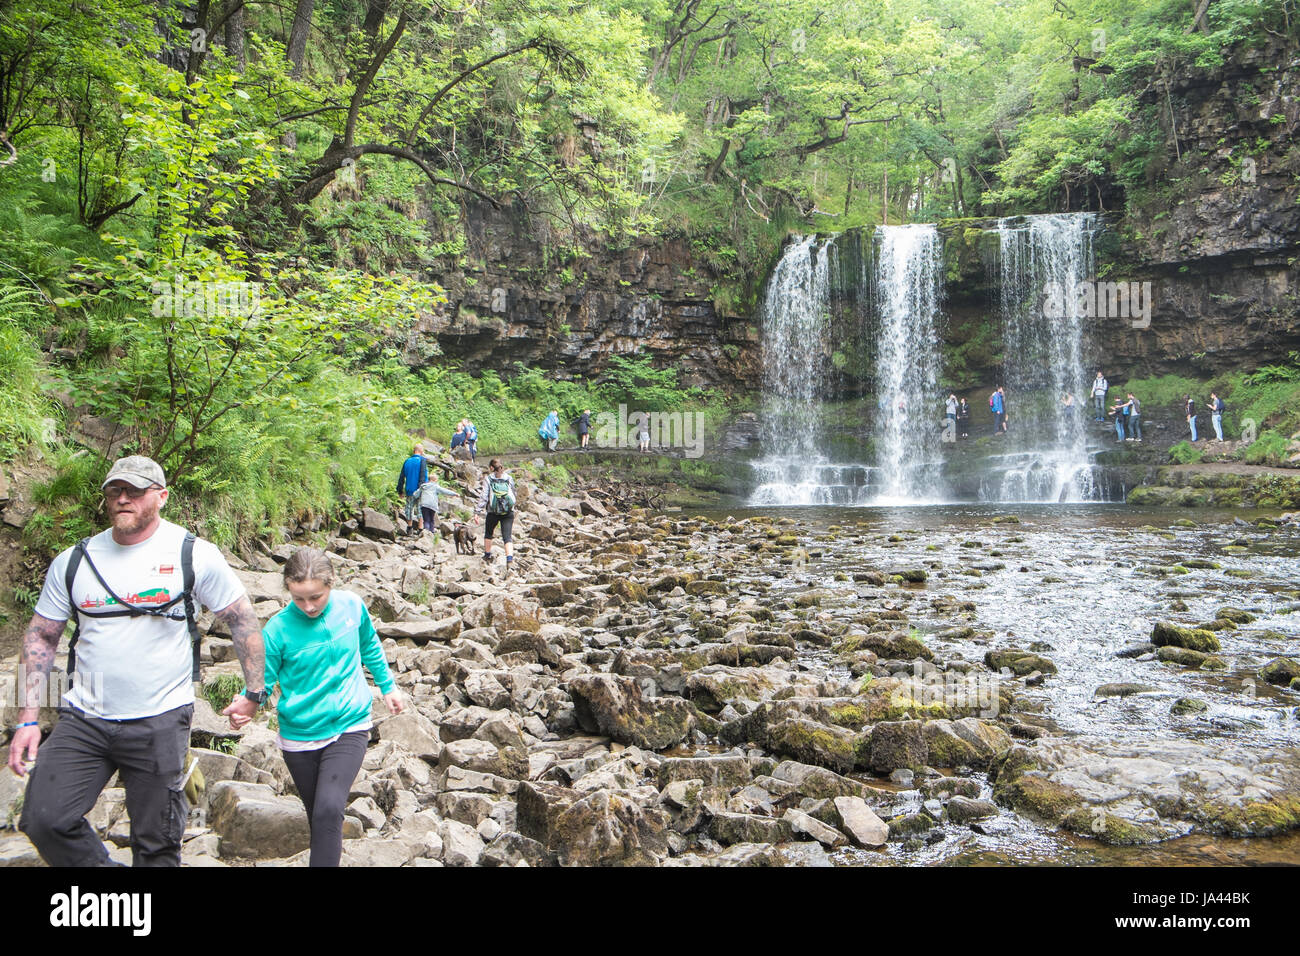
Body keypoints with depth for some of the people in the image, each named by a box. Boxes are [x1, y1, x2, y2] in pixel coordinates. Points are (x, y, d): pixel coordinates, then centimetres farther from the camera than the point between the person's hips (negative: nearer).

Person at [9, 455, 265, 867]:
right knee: (43, 821, -8)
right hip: (83, 720, 3)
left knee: (156, 846, 5)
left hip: (160, 722, -3)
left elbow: (242, 619, 1)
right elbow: (41, 636, 11)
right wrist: (27, 718, 4)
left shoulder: (194, 554, -5)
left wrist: (253, 692, 0)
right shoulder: (73, 561, 5)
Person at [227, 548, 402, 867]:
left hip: (349, 725, -1)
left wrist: (387, 686, 17)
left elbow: (370, 646, 10)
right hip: (299, 736, 1)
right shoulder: (278, 630, -15)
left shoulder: (351, 605, -9)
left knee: (329, 809, -21)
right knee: (319, 815, 15)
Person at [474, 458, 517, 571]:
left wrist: (477, 512, -8)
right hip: (508, 512, 1)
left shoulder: (488, 479, -1)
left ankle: (487, 556, 34)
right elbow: (513, 495, 14)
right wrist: (513, 511, 27)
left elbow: (484, 496, -8)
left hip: (493, 512, -1)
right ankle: (510, 559, -22)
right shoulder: (509, 478, 8)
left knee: (488, 533, 22)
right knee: (507, 536, -2)